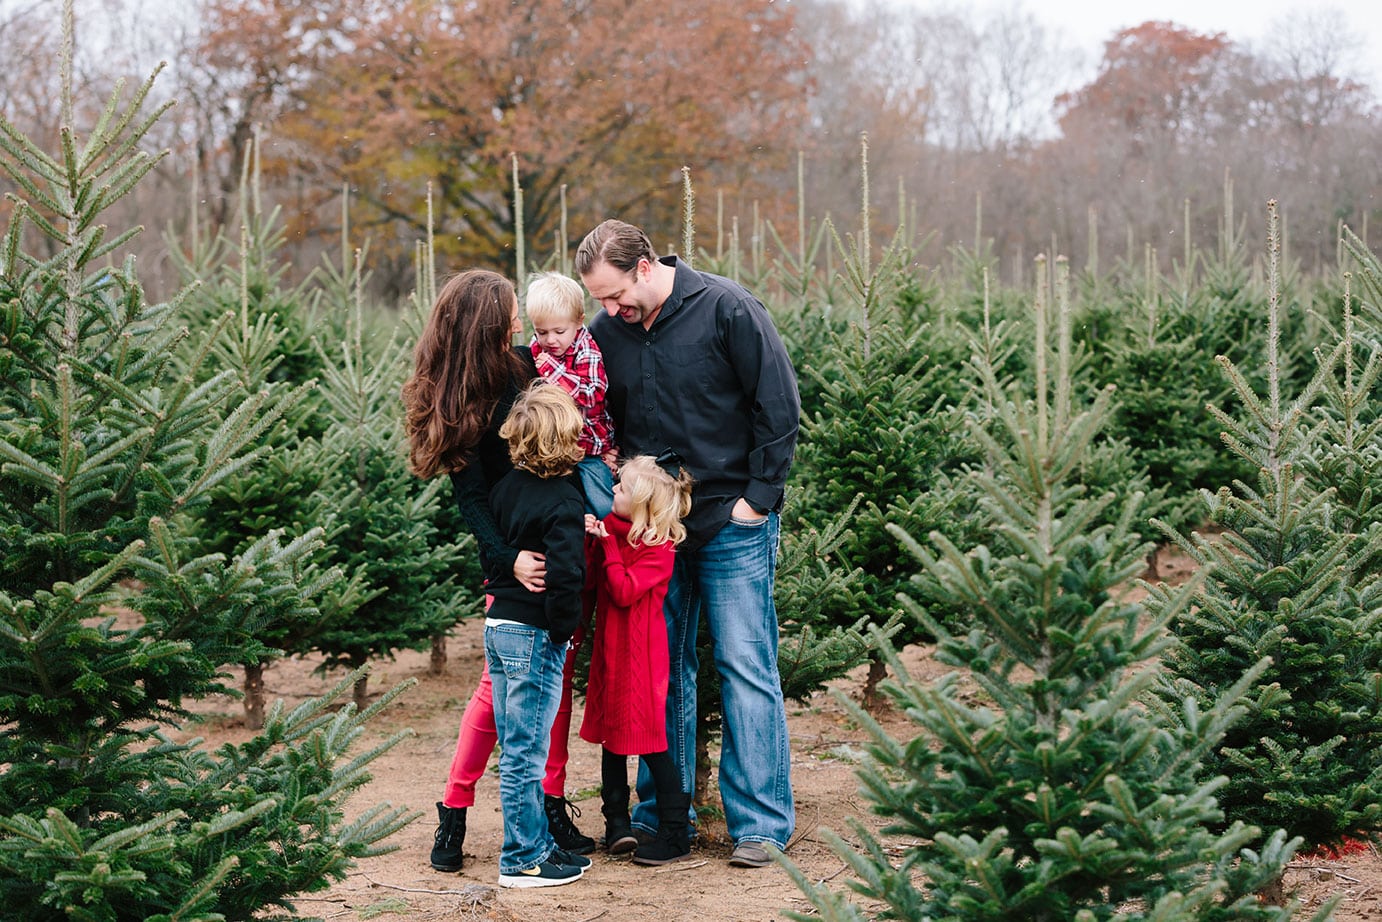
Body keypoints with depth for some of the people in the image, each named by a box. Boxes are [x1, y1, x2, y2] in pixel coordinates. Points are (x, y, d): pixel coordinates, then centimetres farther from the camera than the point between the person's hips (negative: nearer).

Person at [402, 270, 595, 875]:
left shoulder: (524, 366, 4)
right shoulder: (464, 404, -14)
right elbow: (471, 497, -18)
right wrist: (507, 560, -30)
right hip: (518, 553, -6)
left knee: (557, 674, 7)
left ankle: (552, 805, 14)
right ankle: (453, 813, 6)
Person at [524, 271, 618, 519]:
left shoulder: (588, 354, -15)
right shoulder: (535, 351, 3)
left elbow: (593, 394, -31)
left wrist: (553, 370, -30)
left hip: (590, 449, -6)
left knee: (603, 508, -8)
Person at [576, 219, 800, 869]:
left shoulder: (727, 310, -10)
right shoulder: (605, 333, 4)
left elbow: (778, 407, -7)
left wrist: (758, 497, -9)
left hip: (733, 524, -4)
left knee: (746, 668, -4)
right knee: (661, 670, 7)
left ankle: (760, 822, 0)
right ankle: (660, 815, 15)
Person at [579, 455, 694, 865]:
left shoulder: (659, 548, -16)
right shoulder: (612, 527, 6)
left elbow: (624, 592, -22)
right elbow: (590, 582, 12)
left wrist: (607, 545, -20)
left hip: (640, 657, -8)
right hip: (610, 649, 8)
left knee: (650, 743, -4)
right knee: (613, 738, 12)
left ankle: (674, 834, 2)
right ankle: (616, 823, 20)